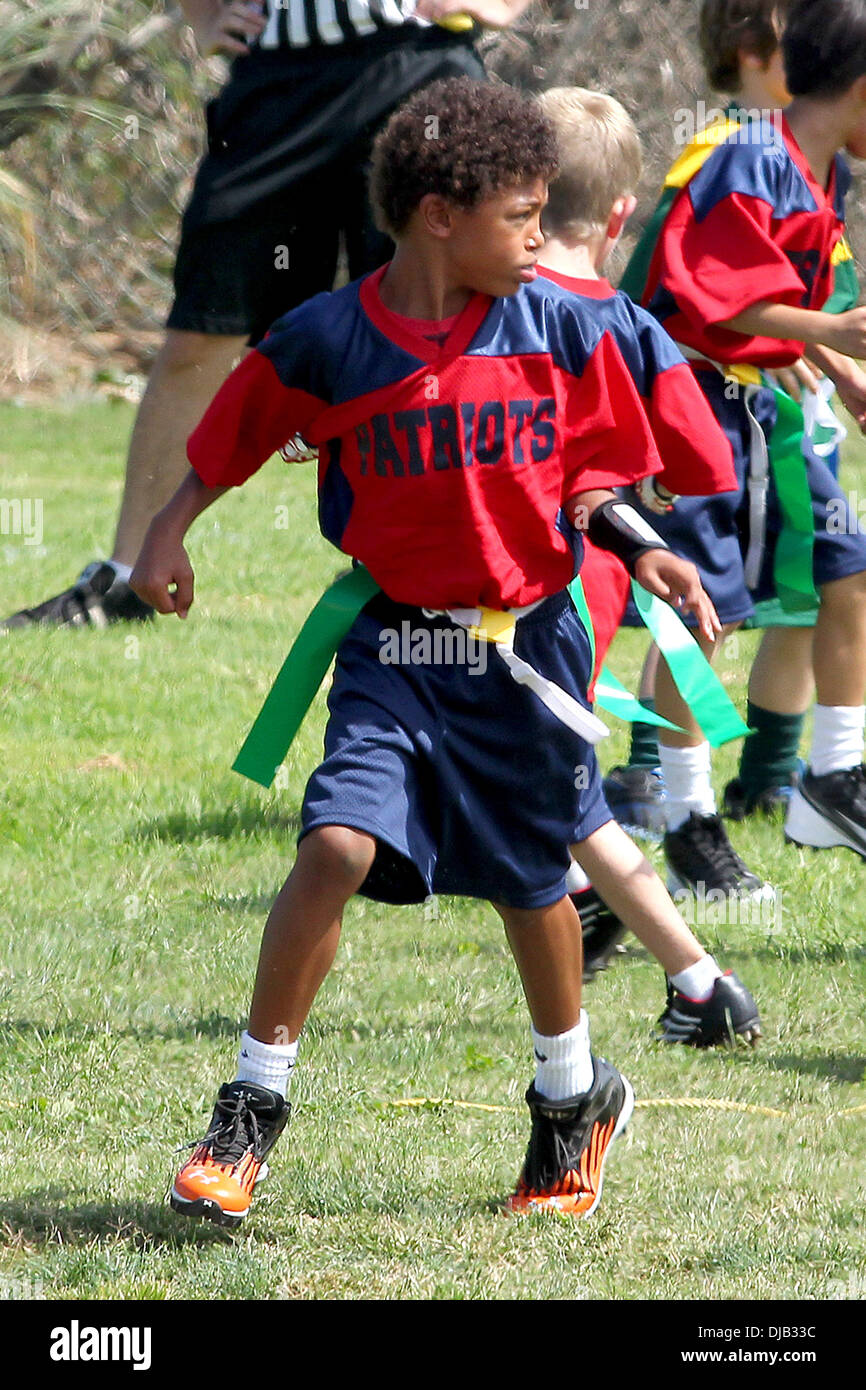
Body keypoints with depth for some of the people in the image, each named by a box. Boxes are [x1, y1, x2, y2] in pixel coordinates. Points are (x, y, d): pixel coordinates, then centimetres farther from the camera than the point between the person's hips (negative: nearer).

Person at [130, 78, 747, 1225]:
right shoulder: (328, 339, -7)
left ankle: (576, 1097, 38)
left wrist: (642, 548, -8)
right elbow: (234, 437, 9)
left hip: (528, 646, 2)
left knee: (532, 882, 14)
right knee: (339, 848, -19)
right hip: (397, 646, -1)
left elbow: (587, 473, 6)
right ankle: (253, 1107, -7)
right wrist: (170, 531, 8)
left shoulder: (559, 328, -3)